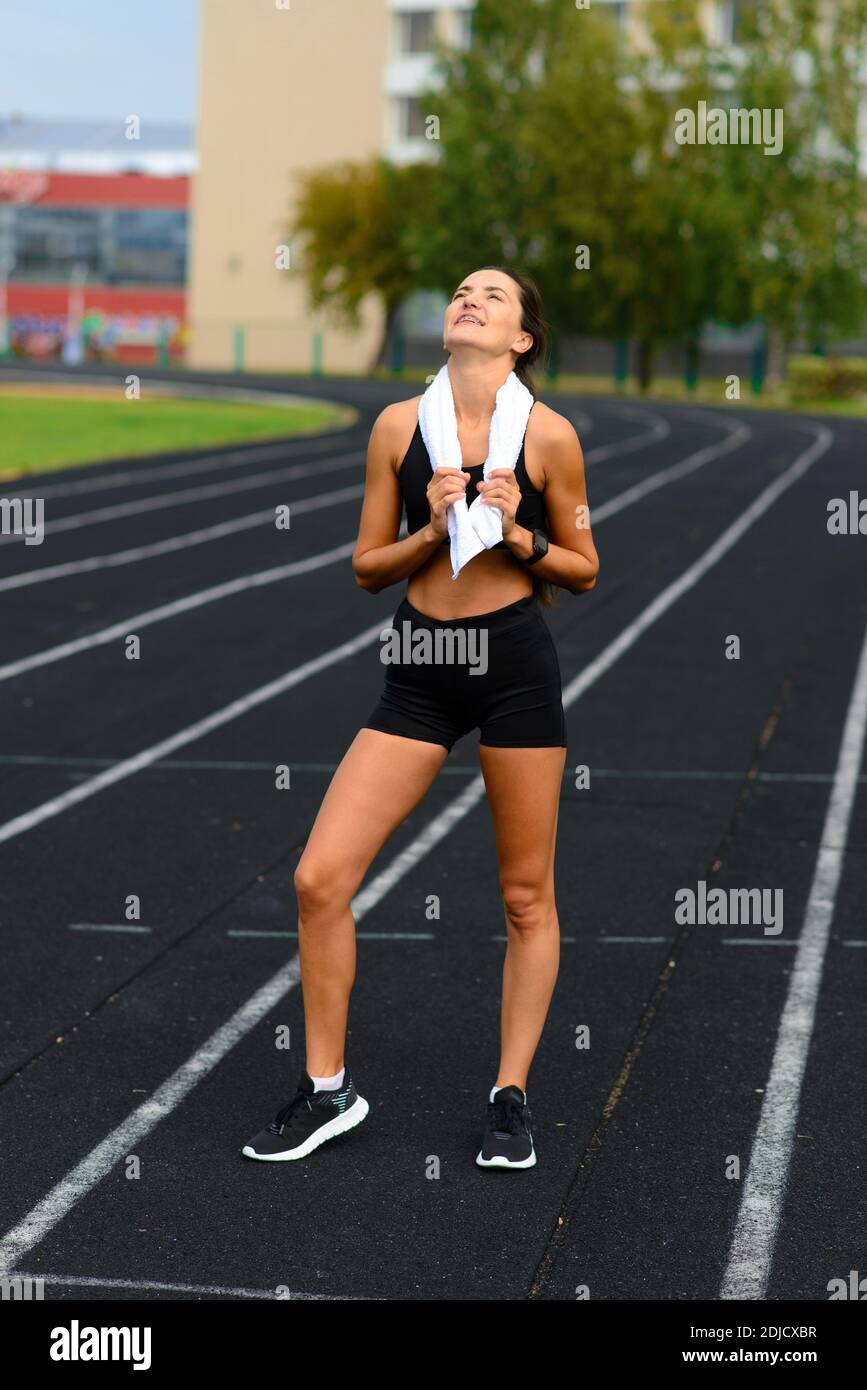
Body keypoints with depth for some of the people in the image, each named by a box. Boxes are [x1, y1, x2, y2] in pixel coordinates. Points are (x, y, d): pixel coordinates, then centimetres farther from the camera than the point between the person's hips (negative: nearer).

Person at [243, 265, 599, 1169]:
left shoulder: (549, 435, -3)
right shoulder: (398, 425, 3)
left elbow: (585, 570, 6)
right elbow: (367, 567, 7)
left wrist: (519, 535, -12)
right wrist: (433, 531, -11)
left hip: (516, 662, -2)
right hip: (420, 668, 2)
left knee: (527, 897, 5)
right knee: (318, 879, -4)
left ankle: (510, 1096, 20)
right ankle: (327, 1090, 11)